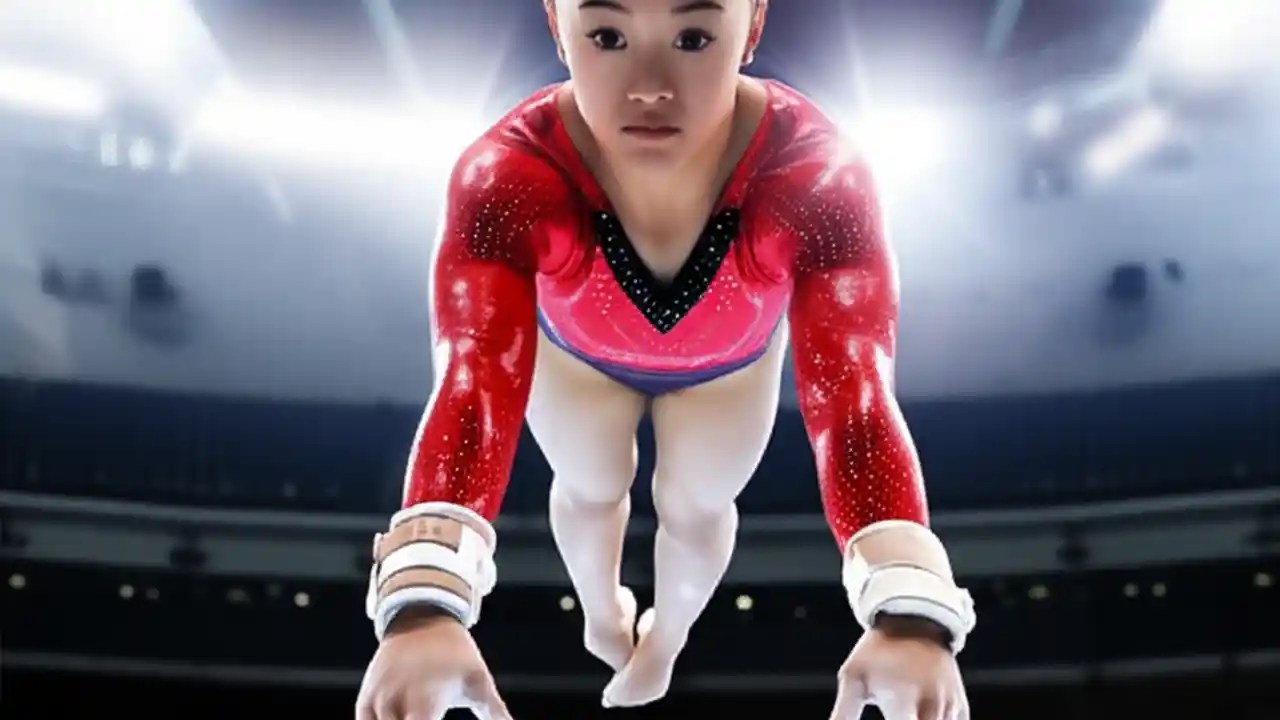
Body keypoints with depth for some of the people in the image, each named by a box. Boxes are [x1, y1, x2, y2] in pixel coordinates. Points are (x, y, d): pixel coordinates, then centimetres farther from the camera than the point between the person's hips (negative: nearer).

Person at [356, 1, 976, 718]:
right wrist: (423, 604, -71)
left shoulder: (816, 174, -44)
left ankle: (665, 639, 56)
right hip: (574, 351, 0)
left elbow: (854, 393, -52)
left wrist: (909, 611, -69)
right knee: (590, 487, 24)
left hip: (731, 362, 0)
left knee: (697, 505, 20)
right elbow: (474, 385, -53)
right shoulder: (508, 177, -44)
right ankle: (601, 611, 60)